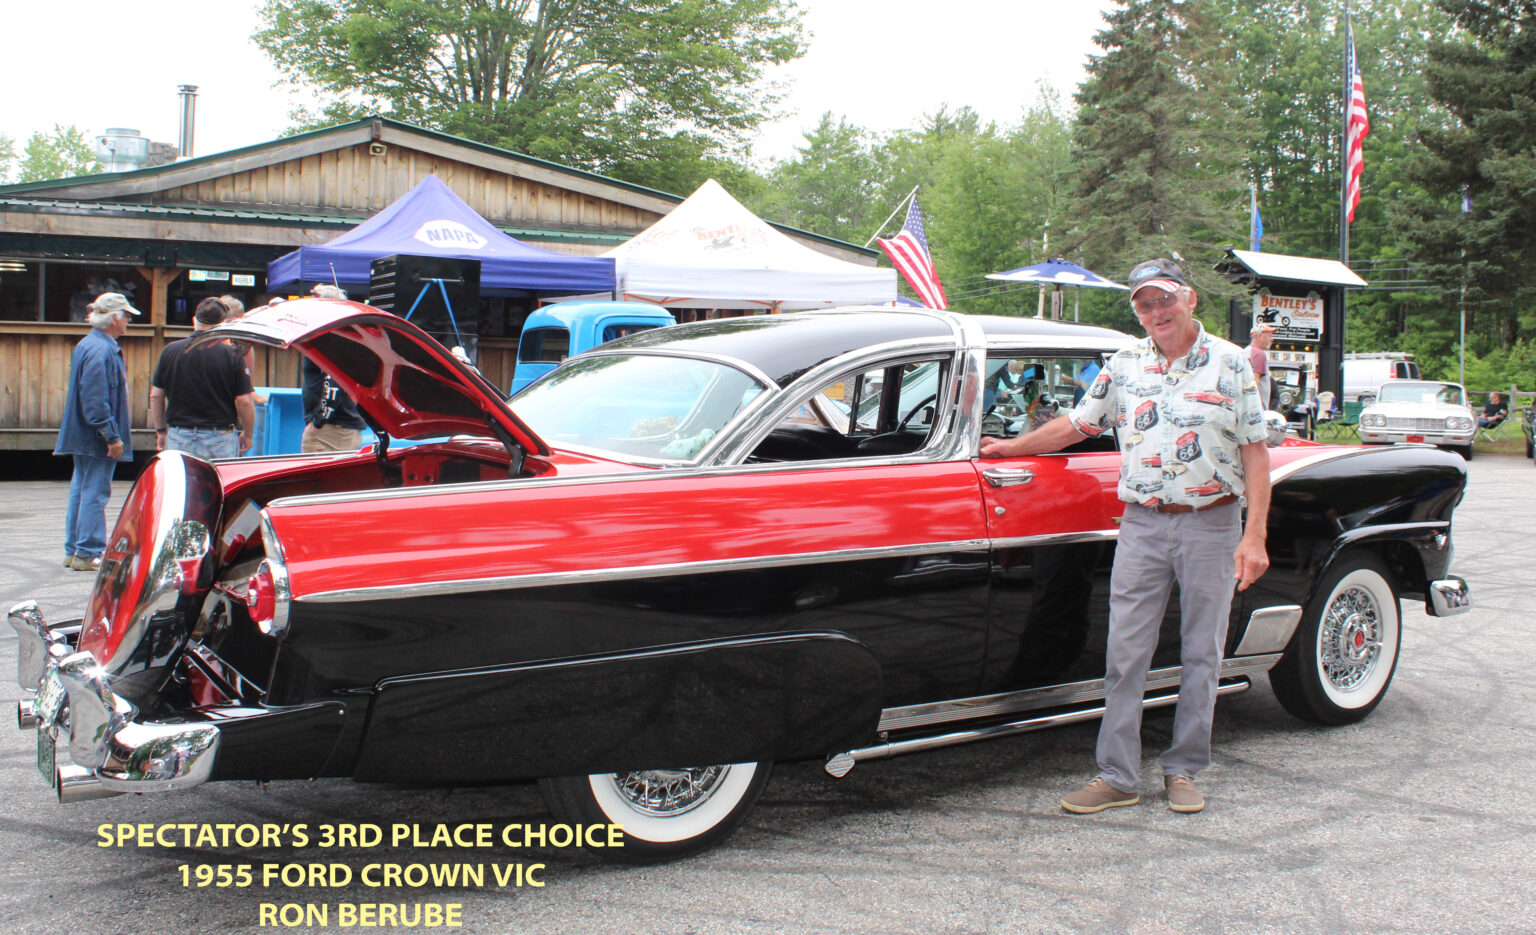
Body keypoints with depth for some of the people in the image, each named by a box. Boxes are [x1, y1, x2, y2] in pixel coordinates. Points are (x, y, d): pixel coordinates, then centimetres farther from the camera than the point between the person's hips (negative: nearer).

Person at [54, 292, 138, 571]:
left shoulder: (87, 345, 15)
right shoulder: (101, 350, -18)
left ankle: (74, 551, 21)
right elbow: (96, 399, -24)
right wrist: (112, 436, -22)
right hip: (96, 440, -11)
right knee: (95, 493, -6)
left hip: (82, 435, 11)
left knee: (81, 490, 14)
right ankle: (88, 553, -2)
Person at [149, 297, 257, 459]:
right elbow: (244, 401, -8)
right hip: (221, 438, -2)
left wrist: (161, 430, 19)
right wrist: (247, 435, 6)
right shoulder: (233, 356, -8)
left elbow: (156, 395, 7)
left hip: (178, 438, 3)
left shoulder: (170, 351, 2)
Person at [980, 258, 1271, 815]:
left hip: (1212, 524, -2)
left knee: (1200, 654, 6)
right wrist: (1010, 447, 17)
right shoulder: (1124, 366, 8)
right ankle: (1117, 777, 5)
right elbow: (1076, 425, 19)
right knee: (1124, 655, -1)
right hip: (1142, 524, 2)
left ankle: (1184, 771, 19)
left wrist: (1254, 536, -10)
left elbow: (1256, 453, -3)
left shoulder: (1230, 364, 0)